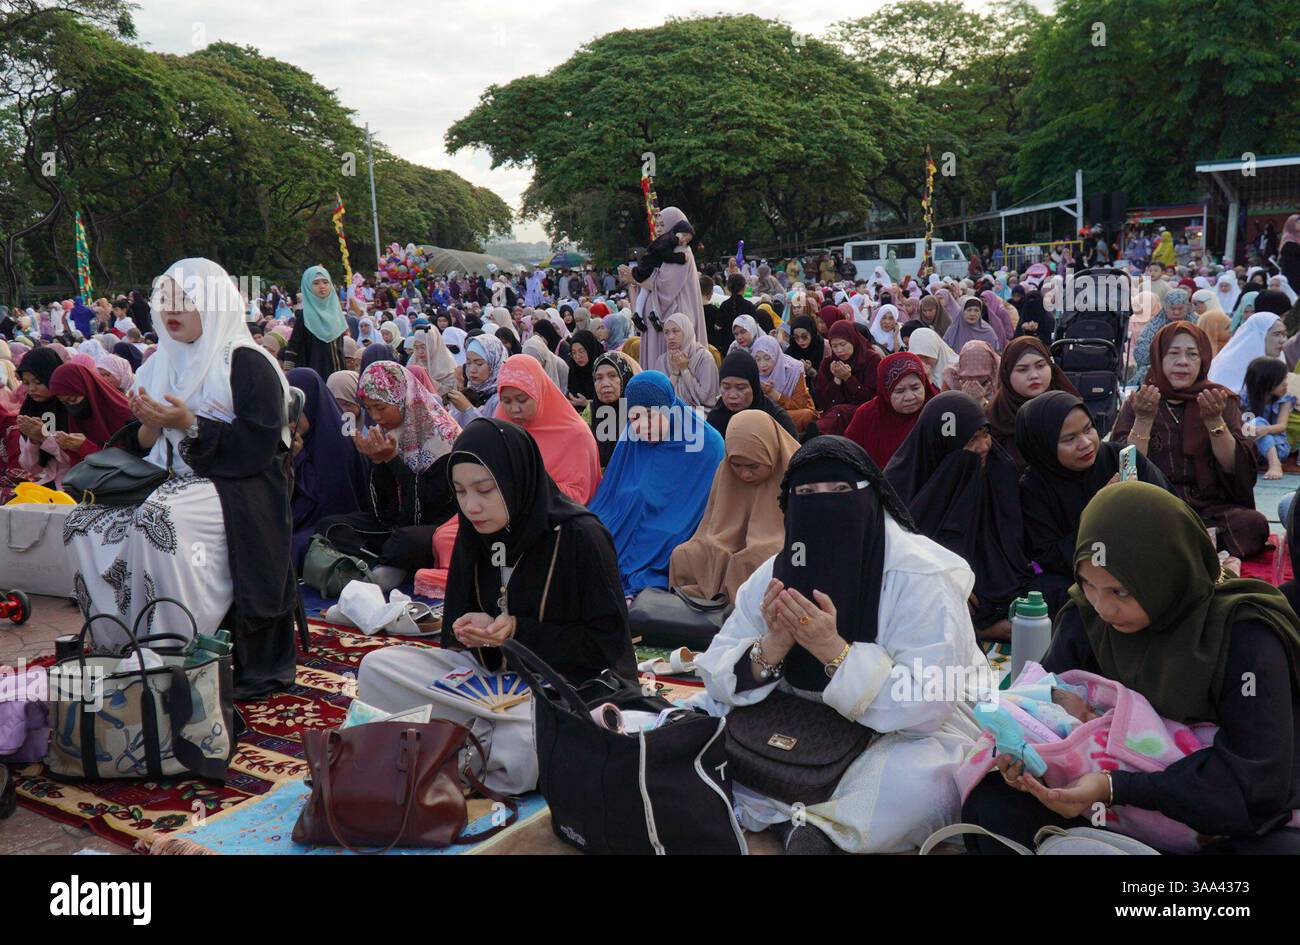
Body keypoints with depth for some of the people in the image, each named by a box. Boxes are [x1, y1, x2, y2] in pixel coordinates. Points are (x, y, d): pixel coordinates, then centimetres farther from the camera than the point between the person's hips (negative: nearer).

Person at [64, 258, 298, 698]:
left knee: (159, 519, -34)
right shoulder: (159, 366, 17)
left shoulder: (246, 364, -4)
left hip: (233, 490, -7)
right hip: (168, 485, 7)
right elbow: (140, 448, 17)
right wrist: (149, 426, -5)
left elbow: (257, 447, -13)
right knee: (83, 523, -15)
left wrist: (189, 425, -19)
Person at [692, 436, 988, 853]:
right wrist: (772, 648, -29)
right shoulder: (776, 574, -6)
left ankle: (801, 821, -16)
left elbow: (930, 702, -28)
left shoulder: (920, 578, -20)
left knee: (917, 783, -37)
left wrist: (834, 651, -36)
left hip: (912, 731, -5)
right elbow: (720, 679, -8)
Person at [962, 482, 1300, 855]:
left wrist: (1115, 788, -33)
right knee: (990, 803, -18)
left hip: (1232, 814, -3)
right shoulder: (1087, 617, -8)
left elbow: (1259, 777, -24)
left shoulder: (1244, 638, -21)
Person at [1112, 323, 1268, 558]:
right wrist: (1144, 420, -16)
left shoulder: (1221, 400, 10)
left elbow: (1236, 467, -2)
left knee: (1253, 524, -30)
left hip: (1212, 508, 2)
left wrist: (1214, 420, -16)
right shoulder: (1137, 404, 8)